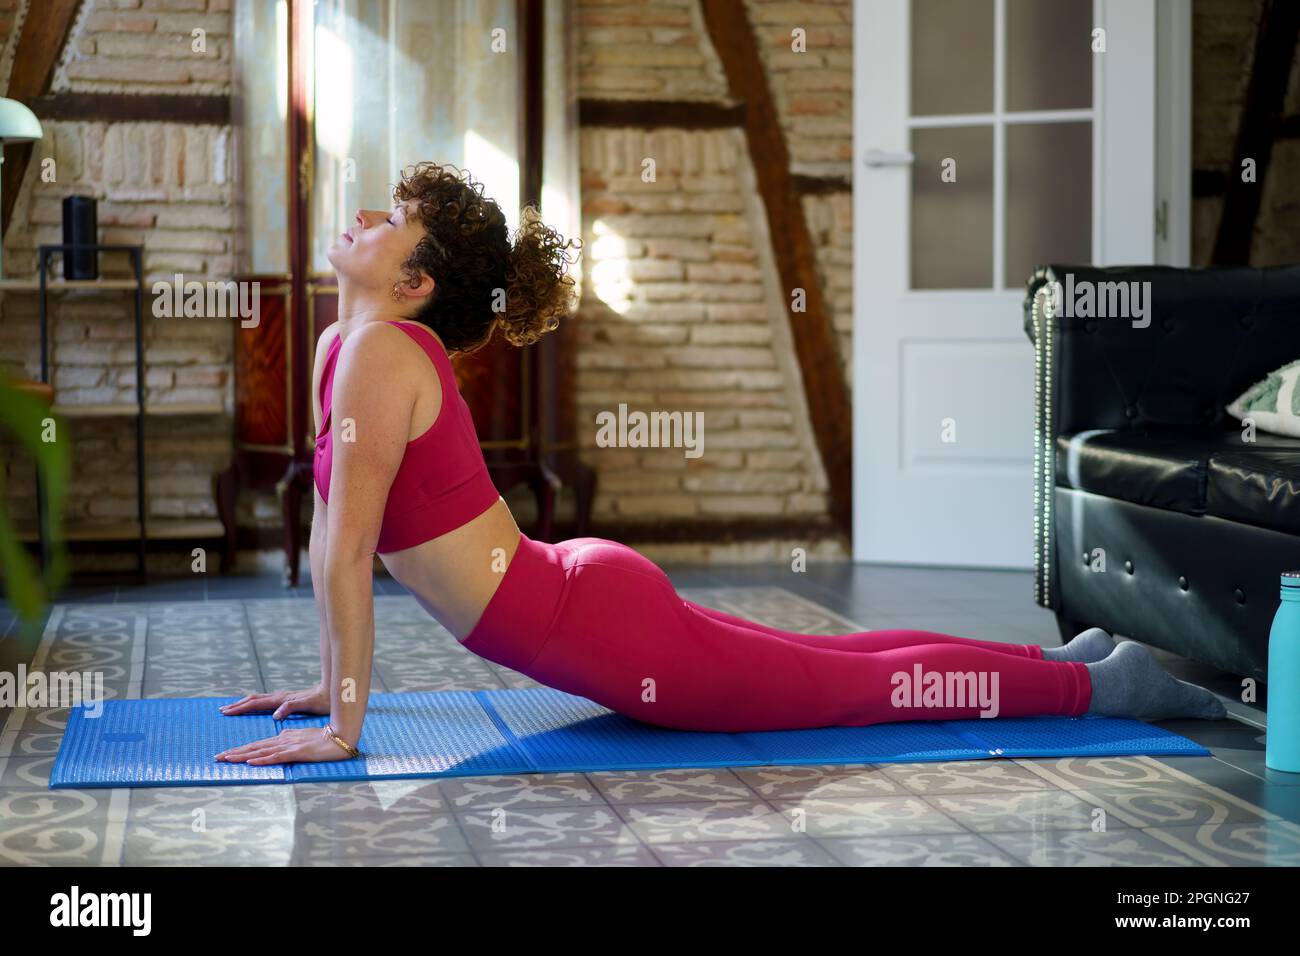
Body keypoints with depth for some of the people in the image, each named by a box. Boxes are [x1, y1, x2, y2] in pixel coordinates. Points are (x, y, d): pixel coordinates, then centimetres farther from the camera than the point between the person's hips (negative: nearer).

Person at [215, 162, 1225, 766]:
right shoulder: (340, 345, 9)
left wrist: (344, 724, -19)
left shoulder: (382, 352, -20)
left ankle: (1097, 682, 19)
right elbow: (336, 531, 15)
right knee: (824, 662, 21)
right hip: (585, 593, 8)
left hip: (598, 628, -8)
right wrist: (328, 684, 16)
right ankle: (1065, 657, 34)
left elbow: (350, 546, -22)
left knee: (862, 690, 5)